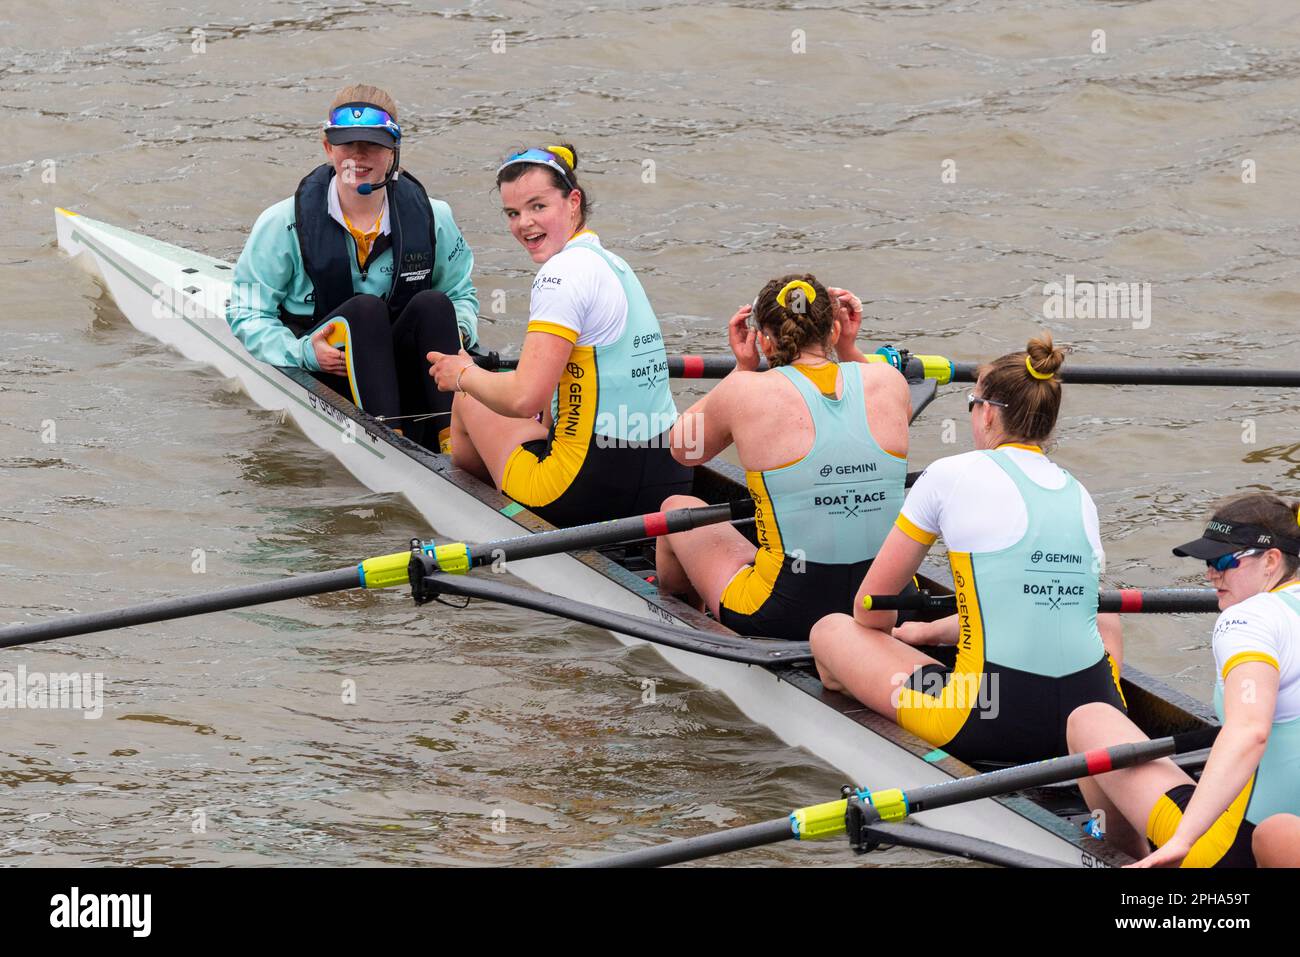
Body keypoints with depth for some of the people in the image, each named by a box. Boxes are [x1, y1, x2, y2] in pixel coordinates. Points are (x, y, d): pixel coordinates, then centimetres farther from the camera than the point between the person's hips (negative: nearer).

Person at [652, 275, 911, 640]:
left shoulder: (746, 392, -12)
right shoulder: (888, 381, -2)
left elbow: (683, 449, 11)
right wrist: (848, 349, 19)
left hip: (789, 616, -4)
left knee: (678, 508, 25)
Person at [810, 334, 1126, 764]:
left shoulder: (951, 475, -2)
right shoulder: (1079, 495, 13)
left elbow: (871, 607, 7)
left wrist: (888, 634, 30)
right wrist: (932, 631, 39)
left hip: (995, 725, -5)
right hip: (1092, 714, 5)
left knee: (831, 629, 15)